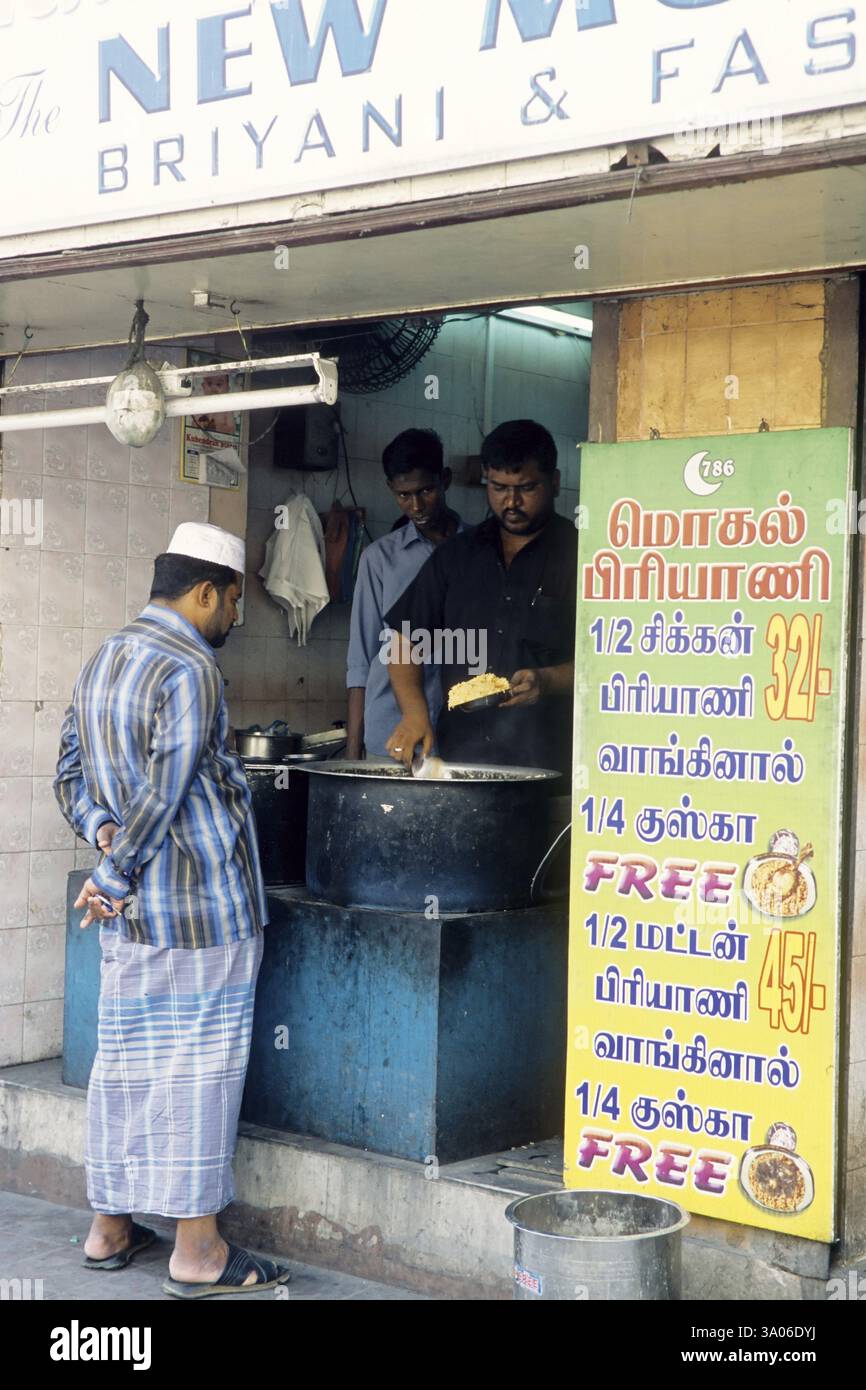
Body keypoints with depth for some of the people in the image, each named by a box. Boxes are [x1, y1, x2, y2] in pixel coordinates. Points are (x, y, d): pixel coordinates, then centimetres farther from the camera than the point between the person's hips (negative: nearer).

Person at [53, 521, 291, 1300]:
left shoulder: (102, 661, 13)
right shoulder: (190, 670, -16)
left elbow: (72, 774, 15)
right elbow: (166, 790, -20)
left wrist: (103, 832, 1)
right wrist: (114, 874, -11)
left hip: (131, 911, 9)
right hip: (203, 907, -9)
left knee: (125, 1060, 14)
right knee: (199, 1067, -2)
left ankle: (110, 1228, 24)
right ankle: (198, 1251, 3)